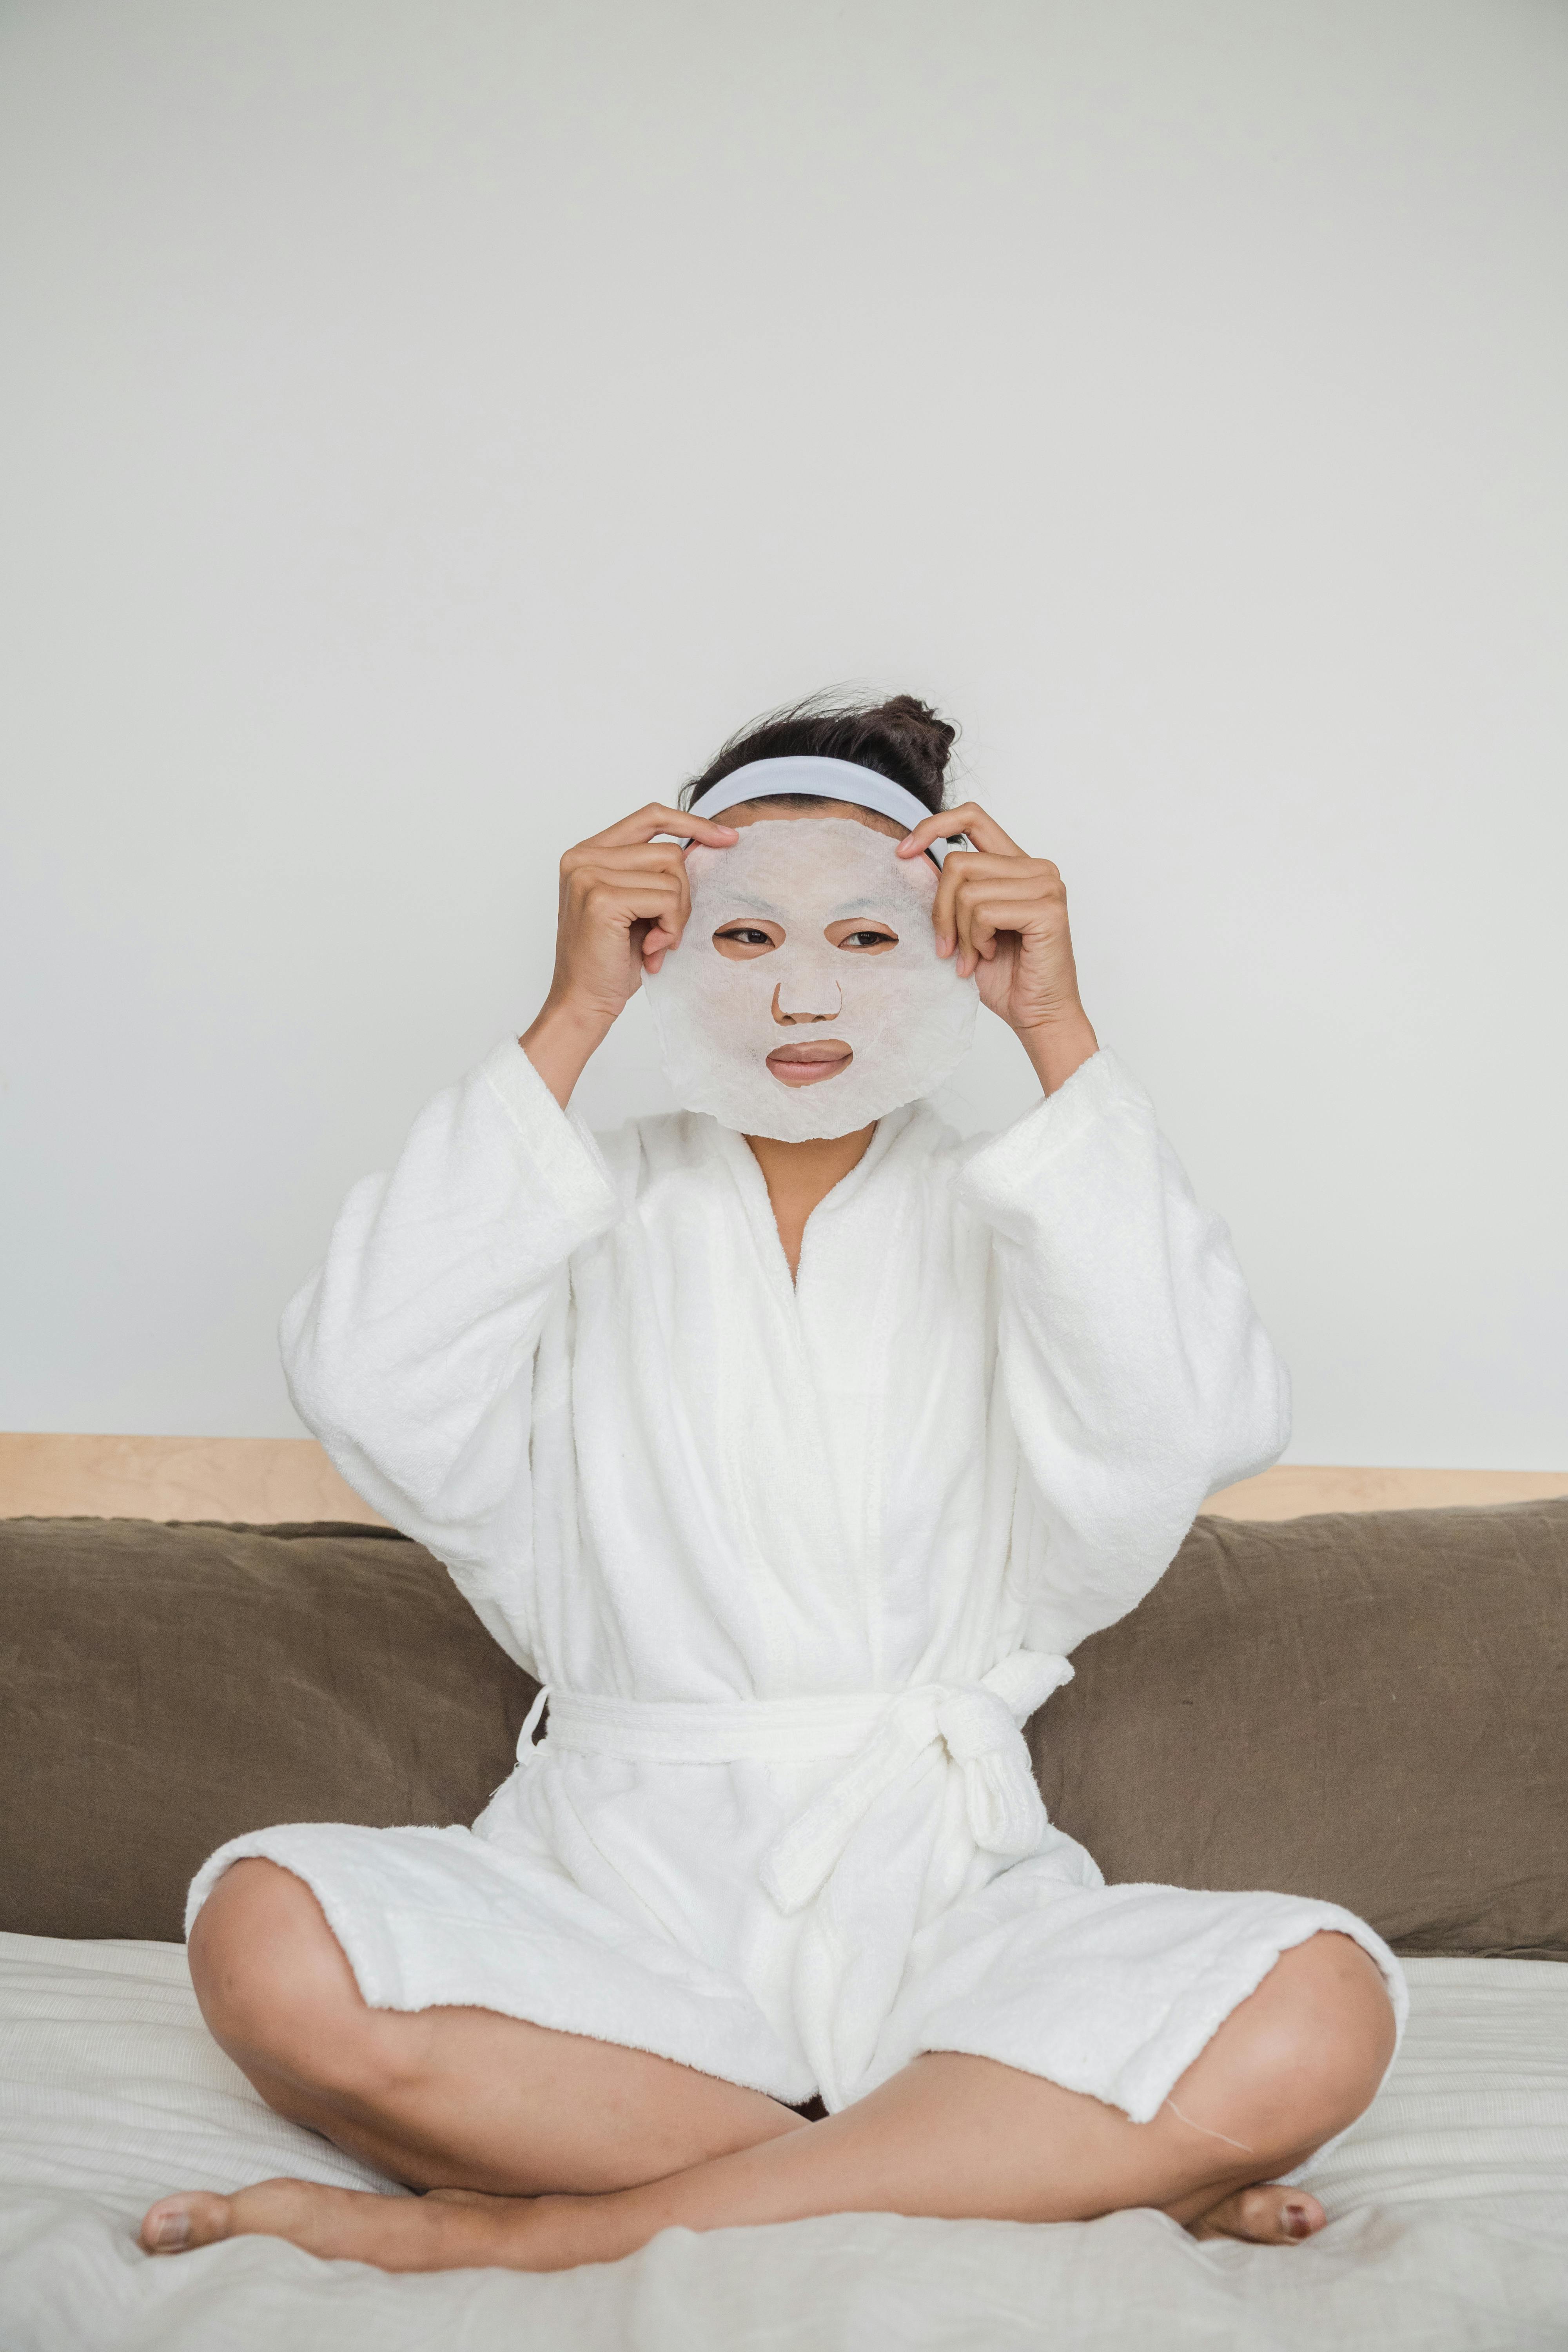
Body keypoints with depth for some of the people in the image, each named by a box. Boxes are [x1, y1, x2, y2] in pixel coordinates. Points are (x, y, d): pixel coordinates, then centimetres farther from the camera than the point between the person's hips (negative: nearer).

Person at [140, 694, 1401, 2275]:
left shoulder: (1005, 1225, 11)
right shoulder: (593, 1212, 11)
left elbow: (1190, 1434, -11)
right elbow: (376, 1403, -10)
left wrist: (1060, 1037, -11)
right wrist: (570, 1021, -10)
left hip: (947, 1904, 0)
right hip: (622, 1887, 0)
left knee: (1316, 2013, -29)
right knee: (270, 1939, -31)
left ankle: (528, 2227, -23)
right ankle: (1059, 2171, -21)